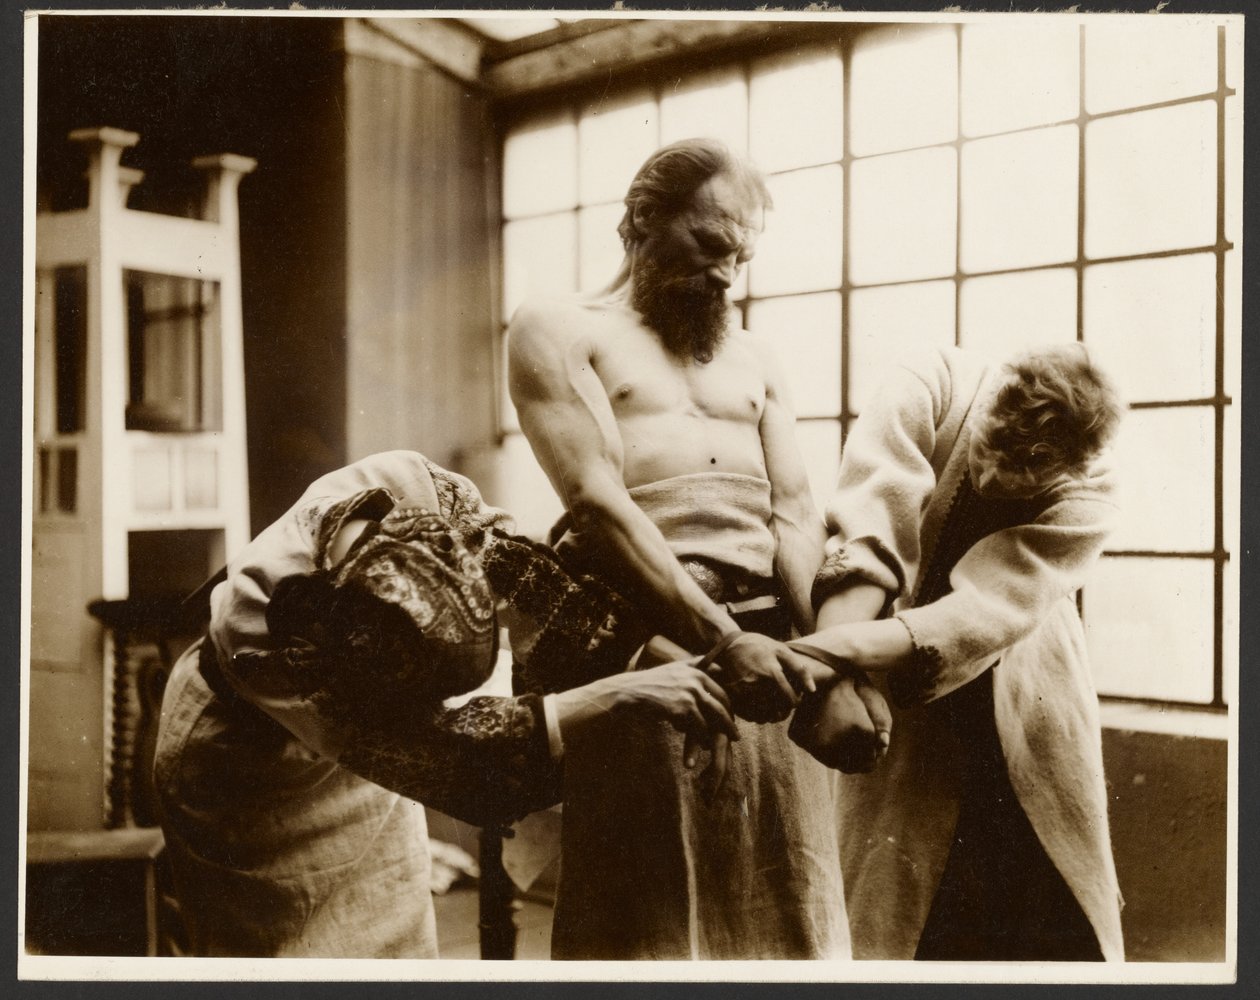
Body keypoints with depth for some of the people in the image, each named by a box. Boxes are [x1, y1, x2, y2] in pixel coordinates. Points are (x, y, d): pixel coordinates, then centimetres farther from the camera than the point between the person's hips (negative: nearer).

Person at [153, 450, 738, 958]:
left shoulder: (420, 490, -35)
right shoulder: (256, 646, -44)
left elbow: (524, 565, -18)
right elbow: (449, 758, -45)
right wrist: (621, 695, -50)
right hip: (248, 769, -5)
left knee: (393, 941, 8)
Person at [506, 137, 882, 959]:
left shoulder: (753, 358, 22)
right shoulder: (560, 331, 5)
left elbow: (795, 513, 8)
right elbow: (596, 501, -10)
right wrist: (720, 641, -21)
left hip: (772, 635, 5)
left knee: (779, 905, 8)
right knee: (644, 912, 0)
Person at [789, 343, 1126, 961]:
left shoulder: (1085, 498, -23)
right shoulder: (933, 391, -22)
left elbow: (982, 612, -36)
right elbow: (866, 535, -35)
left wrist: (839, 649, -52)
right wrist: (832, 675, -50)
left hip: (1024, 719, 1)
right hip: (899, 712, 0)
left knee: (1054, 930, 11)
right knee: (890, 916, 1)